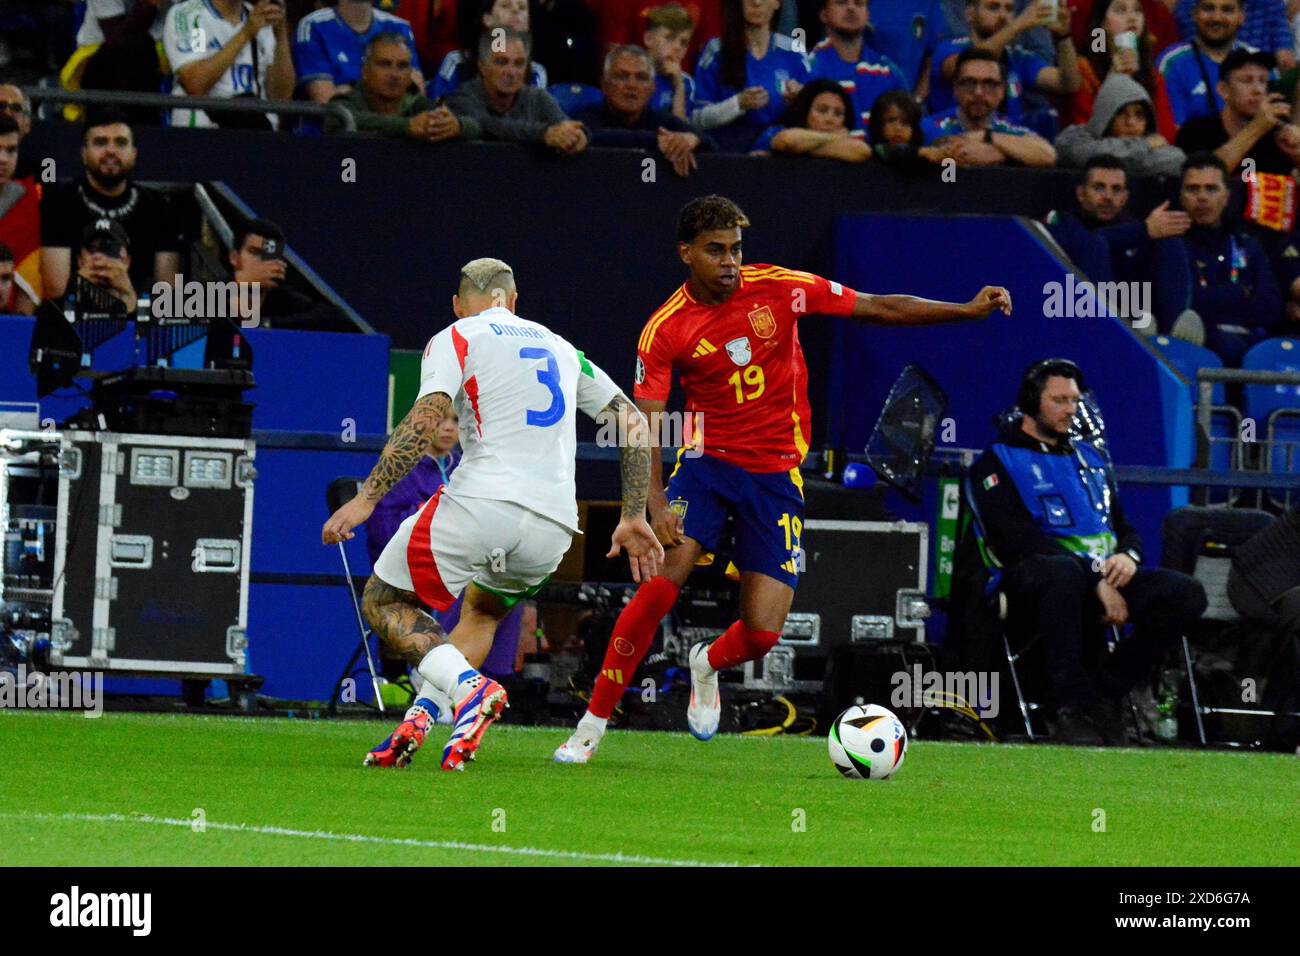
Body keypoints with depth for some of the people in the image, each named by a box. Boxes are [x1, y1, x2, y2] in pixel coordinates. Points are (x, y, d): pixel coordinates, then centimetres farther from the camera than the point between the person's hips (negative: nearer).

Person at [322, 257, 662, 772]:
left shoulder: (454, 339, 6)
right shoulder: (561, 348, 24)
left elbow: (426, 420, -10)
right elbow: (633, 422, 23)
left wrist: (367, 498, -12)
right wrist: (634, 517, 26)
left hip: (482, 503, -5)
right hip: (553, 527, 5)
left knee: (383, 600, 11)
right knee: (482, 610, 32)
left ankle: (468, 687, -16)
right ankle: (422, 715, 8)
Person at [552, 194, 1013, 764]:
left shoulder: (777, 289, -6)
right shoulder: (664, 330, -8)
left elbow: (880, 309, -1)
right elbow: (646, 424, -10)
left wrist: (968, 311, -8)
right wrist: (655, 500, -26)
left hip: (777, 474, 1)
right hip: (707, 461, -1)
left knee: (763, 632, -7)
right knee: (658, 587, -22)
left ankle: (708, 665, 32)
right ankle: (593, 724, -10)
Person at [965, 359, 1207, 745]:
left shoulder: (1091, 459, 27)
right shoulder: (997, 464, 4)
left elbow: (1125, 527, 23)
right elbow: (1022, 539, -10)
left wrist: (1128, 556, -4)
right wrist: (1095, 581, -19)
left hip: (1103, 579, 6)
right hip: (1030, 580, -6)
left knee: (1187, 594, -19)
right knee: (1064, 570, -43)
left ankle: (1105, 690, -15)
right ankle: (1073, 707, -38)